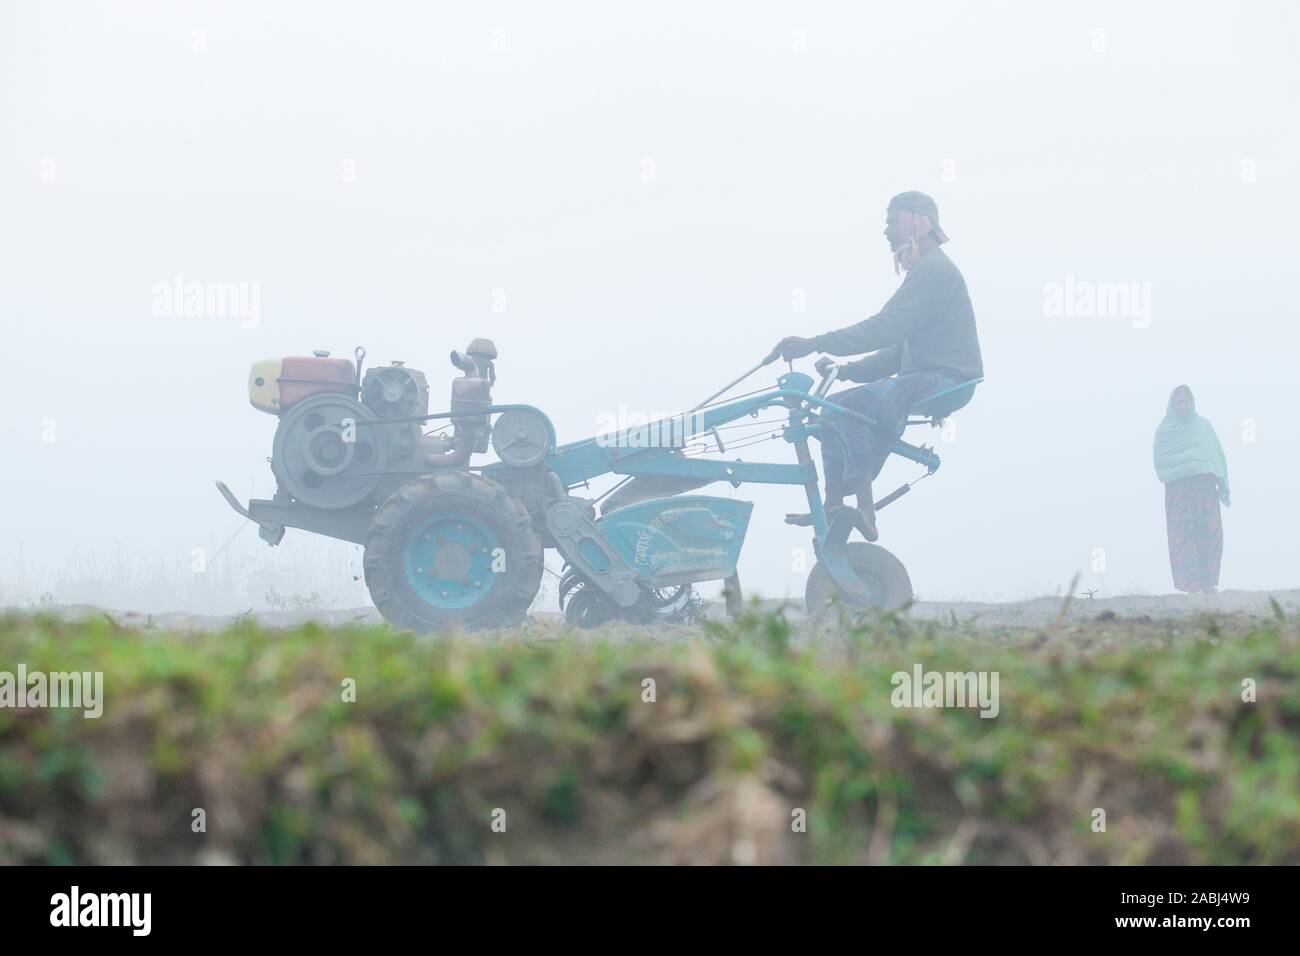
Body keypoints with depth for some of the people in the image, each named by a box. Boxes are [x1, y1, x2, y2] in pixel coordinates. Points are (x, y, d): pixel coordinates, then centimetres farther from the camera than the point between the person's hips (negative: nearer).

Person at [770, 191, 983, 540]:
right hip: (926, 377, 11)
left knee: (852, 405, -27)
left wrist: (815, 344, -23)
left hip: (945, 378, -11)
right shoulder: (925, 269, 23)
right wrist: (846, 370, 12)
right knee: (835, 405, 5)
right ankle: (833, 507, -2)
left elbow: (884, 328, -22)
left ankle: (865, 511, -29)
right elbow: (898, 348, 23)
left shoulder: (933, 270, -11)